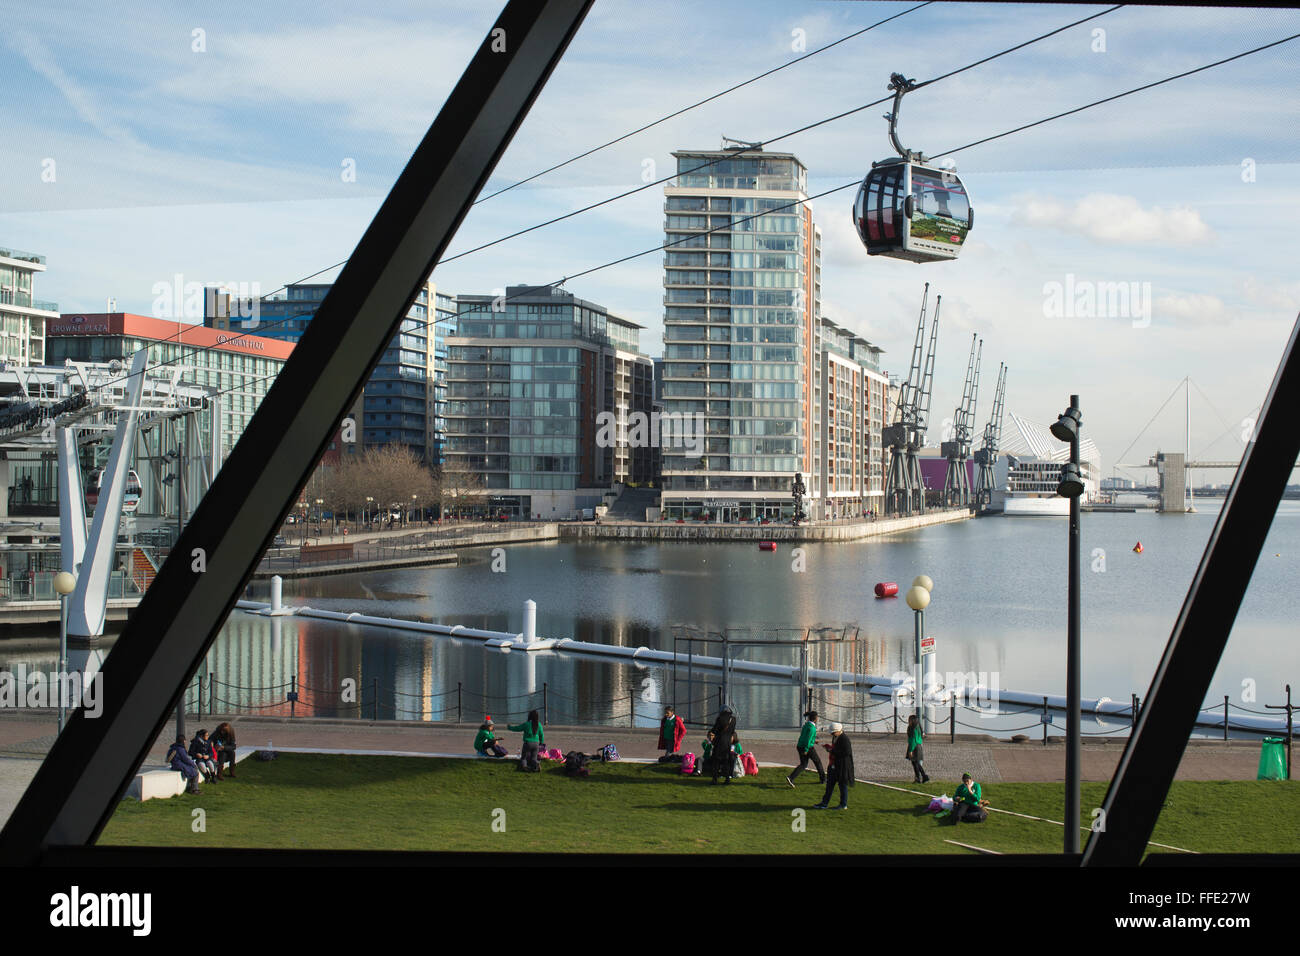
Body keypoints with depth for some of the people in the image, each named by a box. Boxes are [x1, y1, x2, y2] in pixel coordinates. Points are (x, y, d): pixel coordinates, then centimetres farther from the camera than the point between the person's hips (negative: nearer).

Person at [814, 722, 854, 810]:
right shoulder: (835, 737, 11)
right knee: (830, 783, 11)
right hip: (834, 765, 10)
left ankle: (844, 805, 13)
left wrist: (833, 751, -20)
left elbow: (846, 752, -24)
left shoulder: (844, 738, -18)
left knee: (842, 784, 2)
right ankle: (824, 803, 16)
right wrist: (828, 747, 4)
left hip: (842, 766, -10)